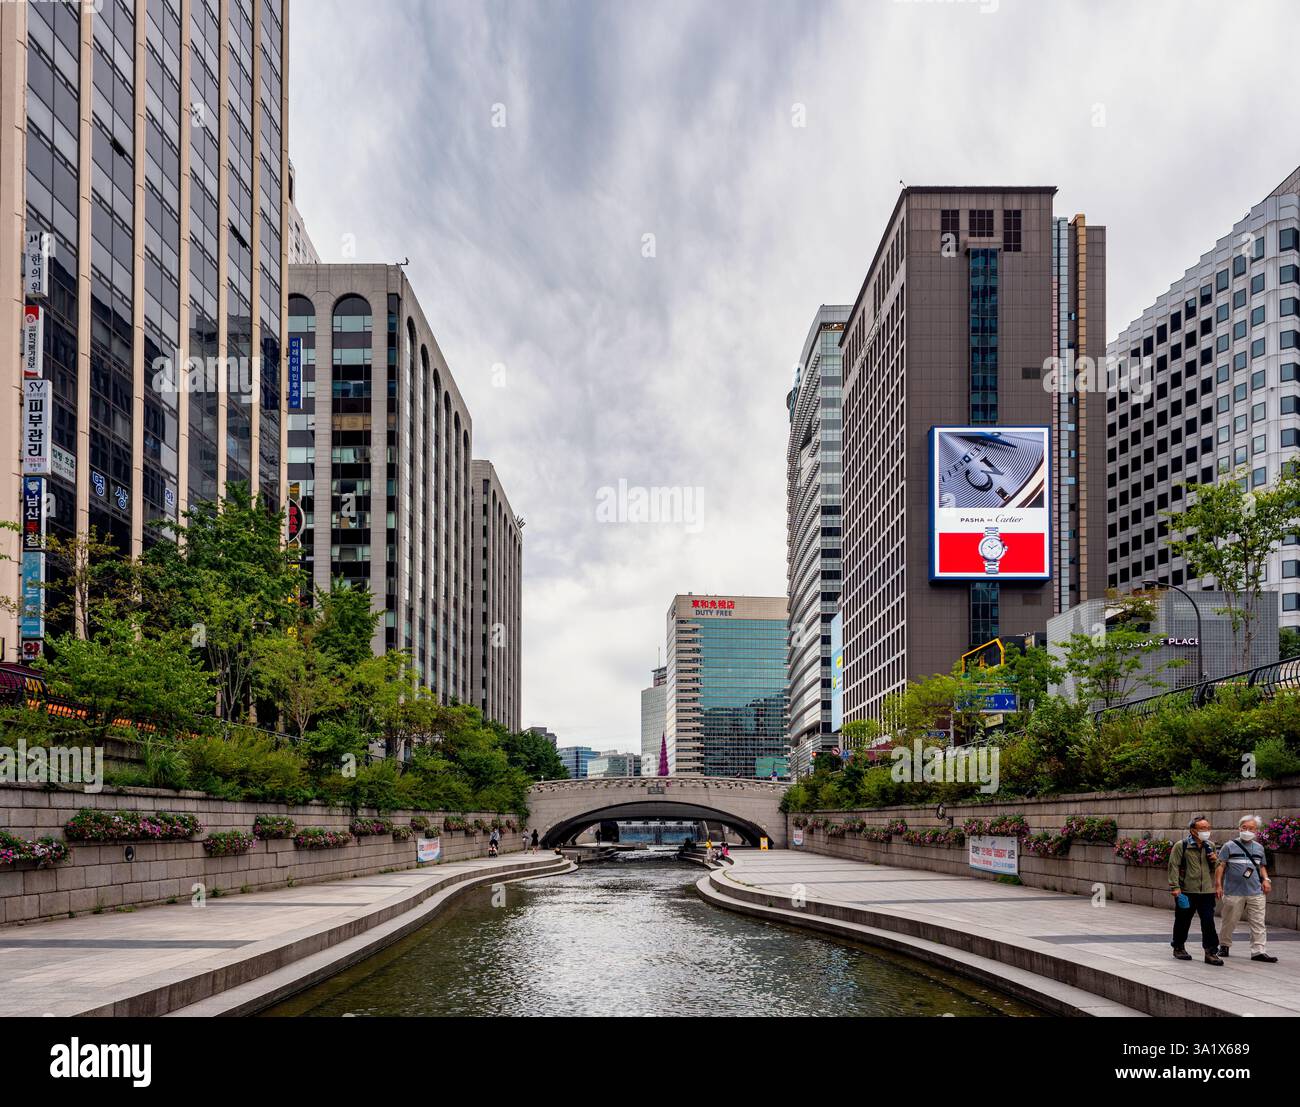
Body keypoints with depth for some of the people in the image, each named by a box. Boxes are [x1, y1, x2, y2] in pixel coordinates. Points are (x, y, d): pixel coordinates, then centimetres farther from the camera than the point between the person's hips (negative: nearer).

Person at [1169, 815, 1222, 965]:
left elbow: (1215, 868, 23)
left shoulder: (1210, 846, 12)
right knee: (1182, 921, 9)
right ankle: (1179, 948, 25)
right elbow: (1174, 866, -8)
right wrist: (1175, 887, -15)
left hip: (1207, 891, 3)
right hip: (1186, 891, -3)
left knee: (1208, 922, -4)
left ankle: (1211, 952, -1)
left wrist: (1215, 861, -1)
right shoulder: (1181, 845, -5)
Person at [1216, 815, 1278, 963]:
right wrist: (1218, 885, -7)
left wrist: (1265, 880, 6)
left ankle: (1258, 950, 0)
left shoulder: (1259, 848, 14)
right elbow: (1220, 866, -1)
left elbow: (1262, 866, 24)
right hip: (1233, 893, -3)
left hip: (1256, 893, 3)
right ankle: (1224, 945, 23)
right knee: (1229, 921, 6)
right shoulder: (1229, 846, 0)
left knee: (1258, 923, -2)